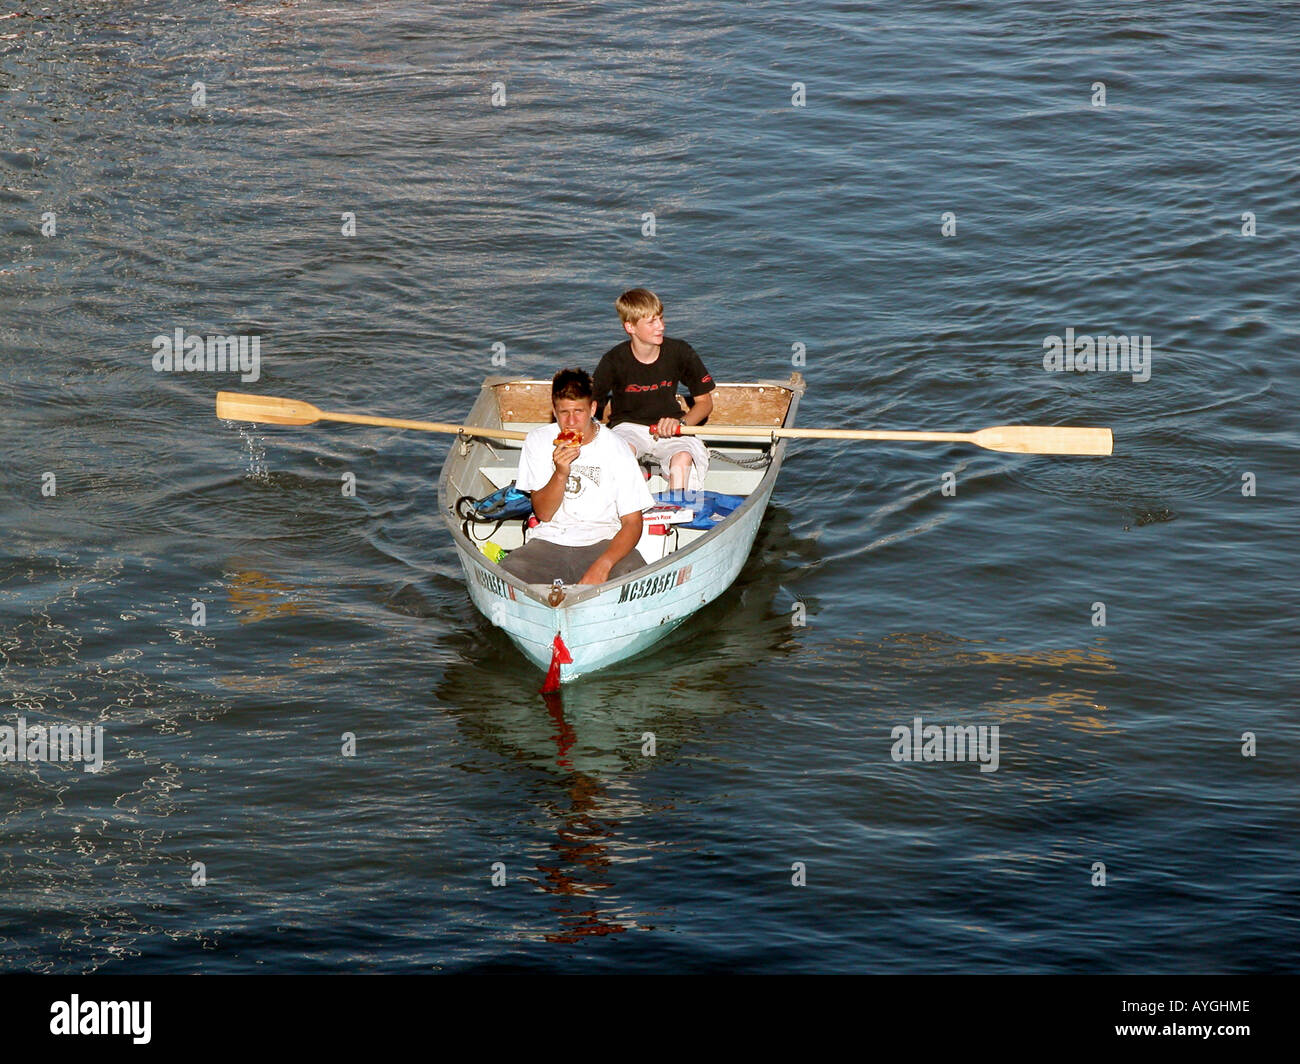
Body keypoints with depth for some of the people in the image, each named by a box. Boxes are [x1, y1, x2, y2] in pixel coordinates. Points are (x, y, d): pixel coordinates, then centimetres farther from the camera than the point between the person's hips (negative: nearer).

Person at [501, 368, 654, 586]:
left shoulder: (616, 450, -5)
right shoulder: (538, 441, 1)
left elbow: (632, 523, -7)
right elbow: (543, 514, -1)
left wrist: (603, 565, -24)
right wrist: (560, 473, -20)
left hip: (603, 542, -1)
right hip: (550, 541, 1)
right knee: (510, 571, -30)